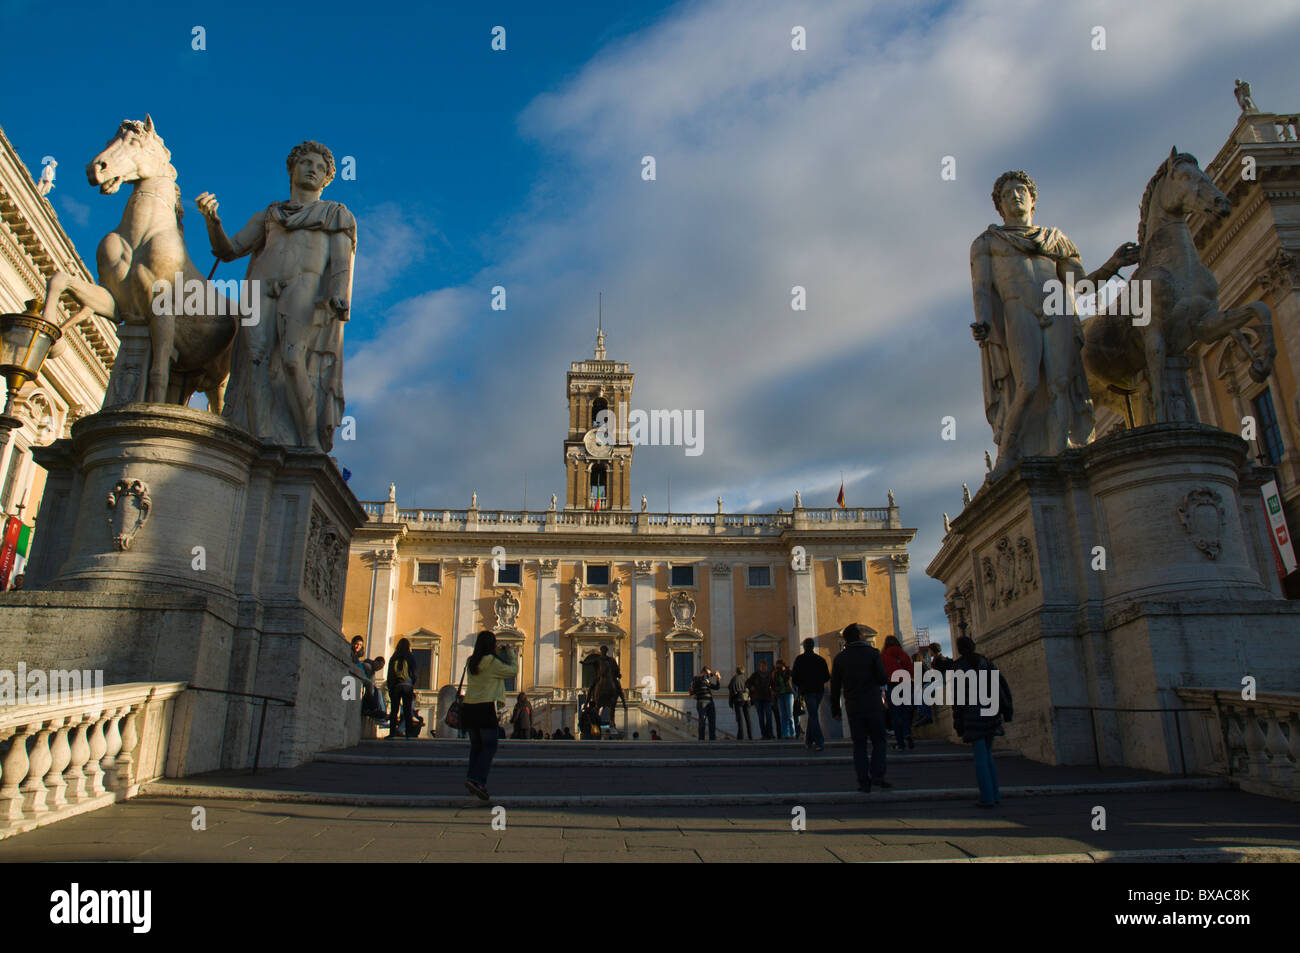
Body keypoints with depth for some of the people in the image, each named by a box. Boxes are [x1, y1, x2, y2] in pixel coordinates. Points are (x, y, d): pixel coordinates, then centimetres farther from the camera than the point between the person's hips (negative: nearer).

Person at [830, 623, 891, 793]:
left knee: (859, 745, 7)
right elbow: (883, 679, -6)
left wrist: (835, 710, 11)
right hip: (873, 705, -2)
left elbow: (835, 687, 5)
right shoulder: (872, 653, -3)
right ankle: (877, 775, -2)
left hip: (853, 708, 2)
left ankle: (864, 781, 3)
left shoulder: (839, 658, 3)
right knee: (878, 741, 9)